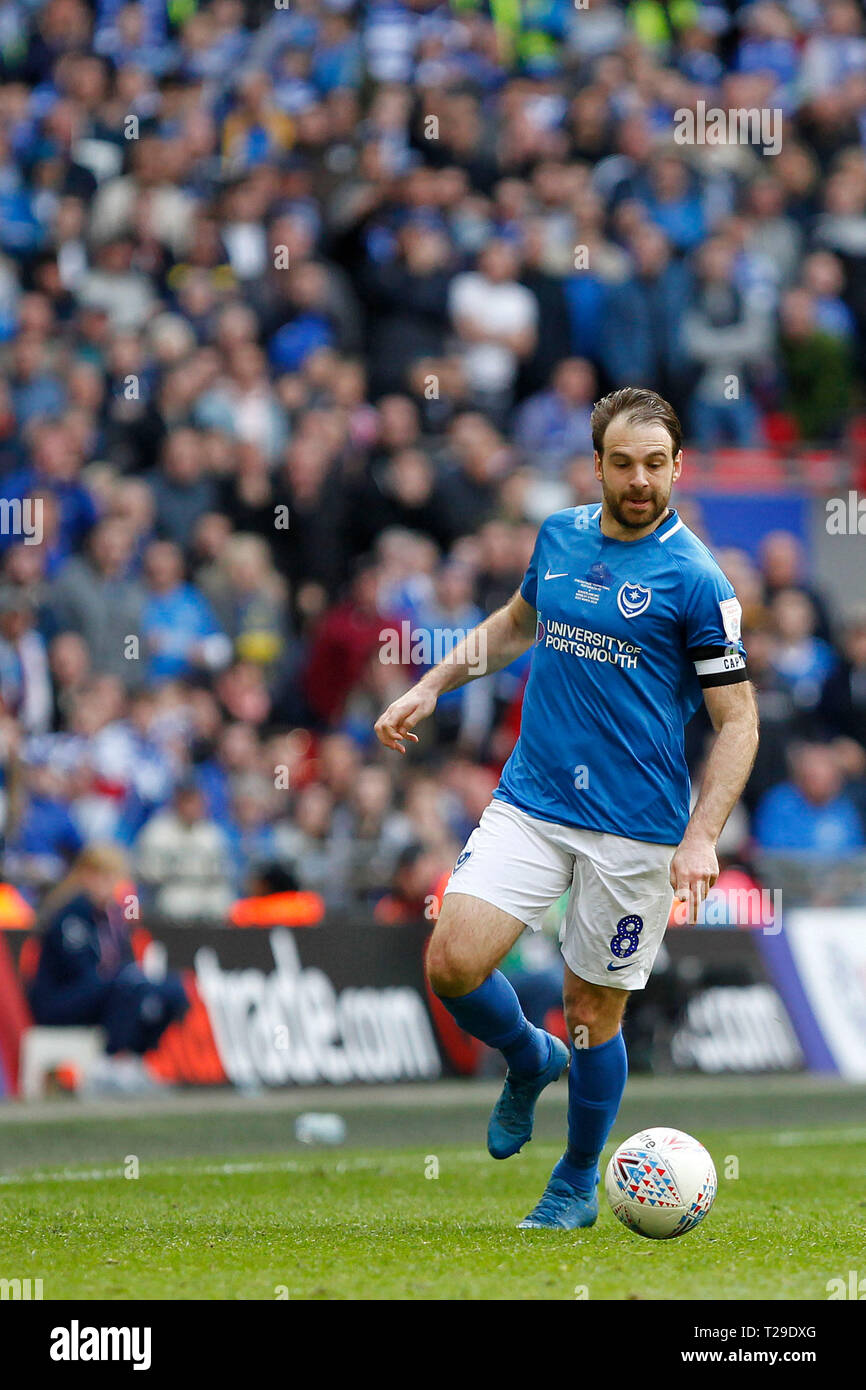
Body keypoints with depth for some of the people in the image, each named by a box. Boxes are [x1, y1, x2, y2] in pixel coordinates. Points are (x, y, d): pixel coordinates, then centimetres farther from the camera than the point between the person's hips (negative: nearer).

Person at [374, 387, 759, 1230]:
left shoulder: (696, 580, -9)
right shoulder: (560, 536, 7)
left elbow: (738, 720, -8)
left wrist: (701, 837, -18)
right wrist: (431, 686, 20)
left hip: (634, 827, -4)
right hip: (529, 803, 4)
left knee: (593, 1013, 3)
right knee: (453, 962, -13)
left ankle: (577, 1186, 27)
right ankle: (530, 1063, 20)